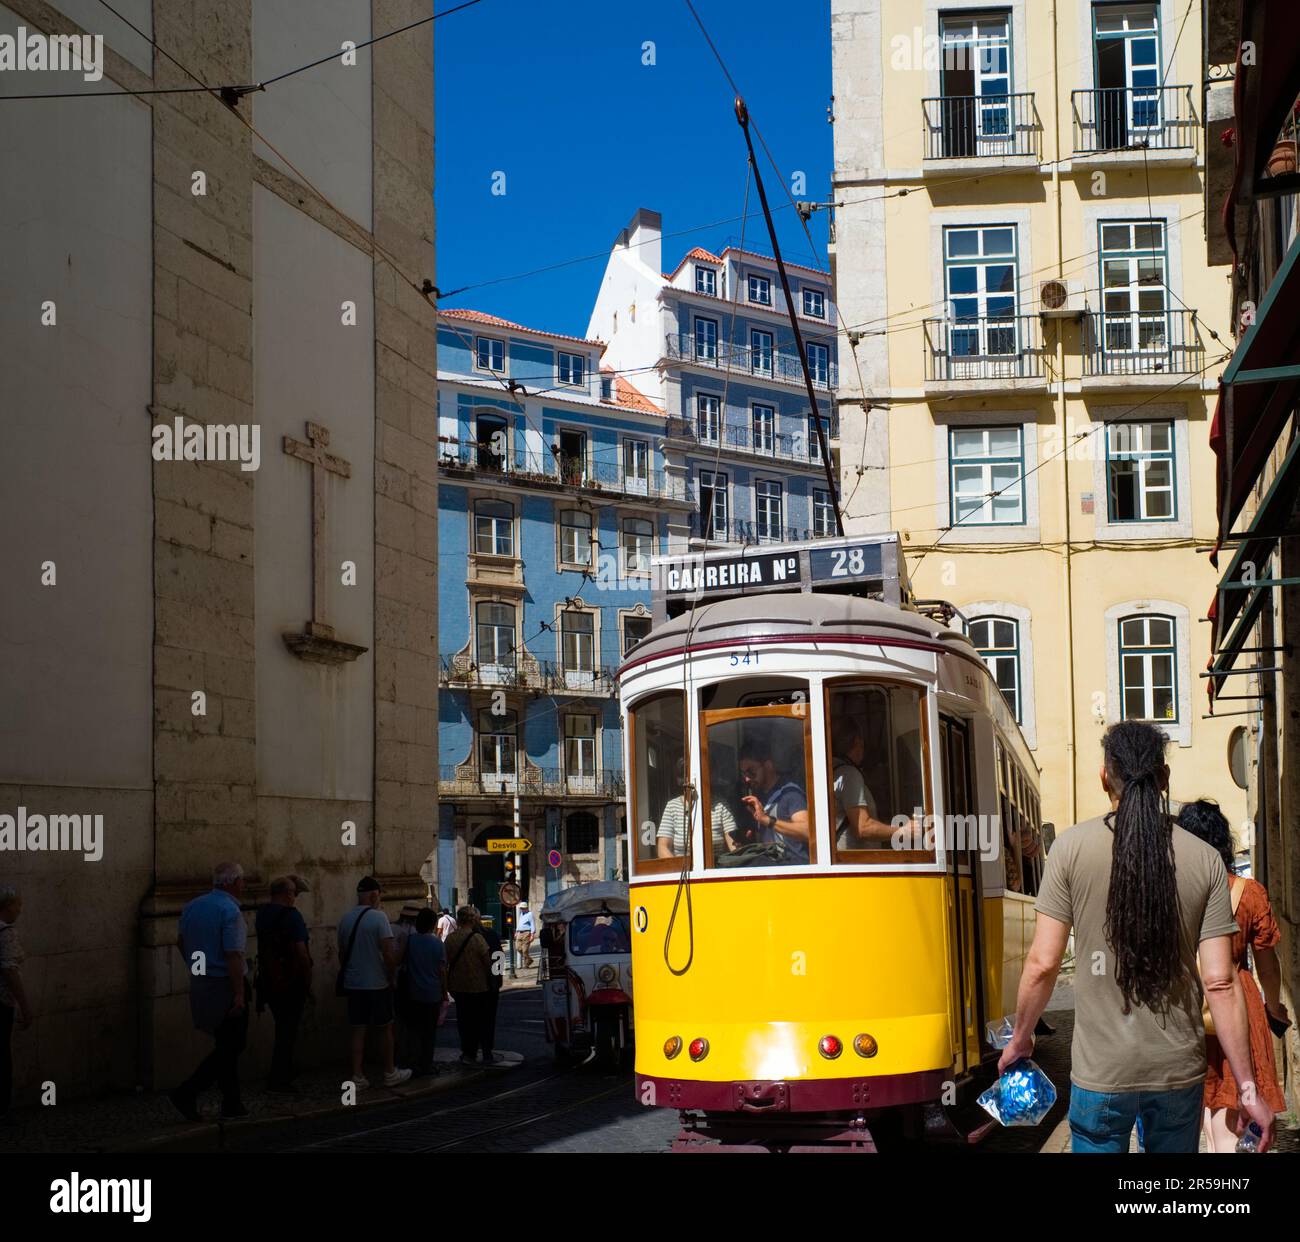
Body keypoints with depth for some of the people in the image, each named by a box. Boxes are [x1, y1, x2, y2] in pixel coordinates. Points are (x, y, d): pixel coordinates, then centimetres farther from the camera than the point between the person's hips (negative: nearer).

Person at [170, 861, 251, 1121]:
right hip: (226, 985, -8)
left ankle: (232, 1103, 17)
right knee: (231, 1045, -2)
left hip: (200, 983, 8)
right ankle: (188, 1093, -11)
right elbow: (233, 955, -22)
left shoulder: (192, 906, 8)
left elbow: (180, 941, 20)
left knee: (226, 1044, 15)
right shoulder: (230, 910, -17)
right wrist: (239, 994, -21)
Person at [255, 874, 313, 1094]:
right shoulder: (291, 915, -16)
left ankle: (283, 1076, 24)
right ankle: (278, 1082, 2)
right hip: (291, 983, -7)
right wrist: (308, 983, -11)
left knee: (283, 1029, 19)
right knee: (288, 1032, 0)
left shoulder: (262, 915, 7)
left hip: (269, 982, 7)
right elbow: (301, 952, -19)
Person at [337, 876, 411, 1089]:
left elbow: (341, 953, 12)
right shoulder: (378, 917, -14)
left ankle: (357, 1077, 6)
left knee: (358, 1031, 8)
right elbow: (389, 952, -18)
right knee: (385, 1029, 9)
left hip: (353, 984, 5)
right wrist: (391, 978, -5)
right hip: (377, 984, -5)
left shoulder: (345, 919, 4)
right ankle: (390, 1074, 18)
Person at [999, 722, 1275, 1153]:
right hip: (1180, 1069, 2)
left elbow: (1042, 963, -8)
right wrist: (1248, 1088, -1)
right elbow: (1220, 982, -6)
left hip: (1101, 1070, -2)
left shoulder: (1071, 847, -8)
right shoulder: (1205, 859, -3)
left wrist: (1020, 1038, 8)